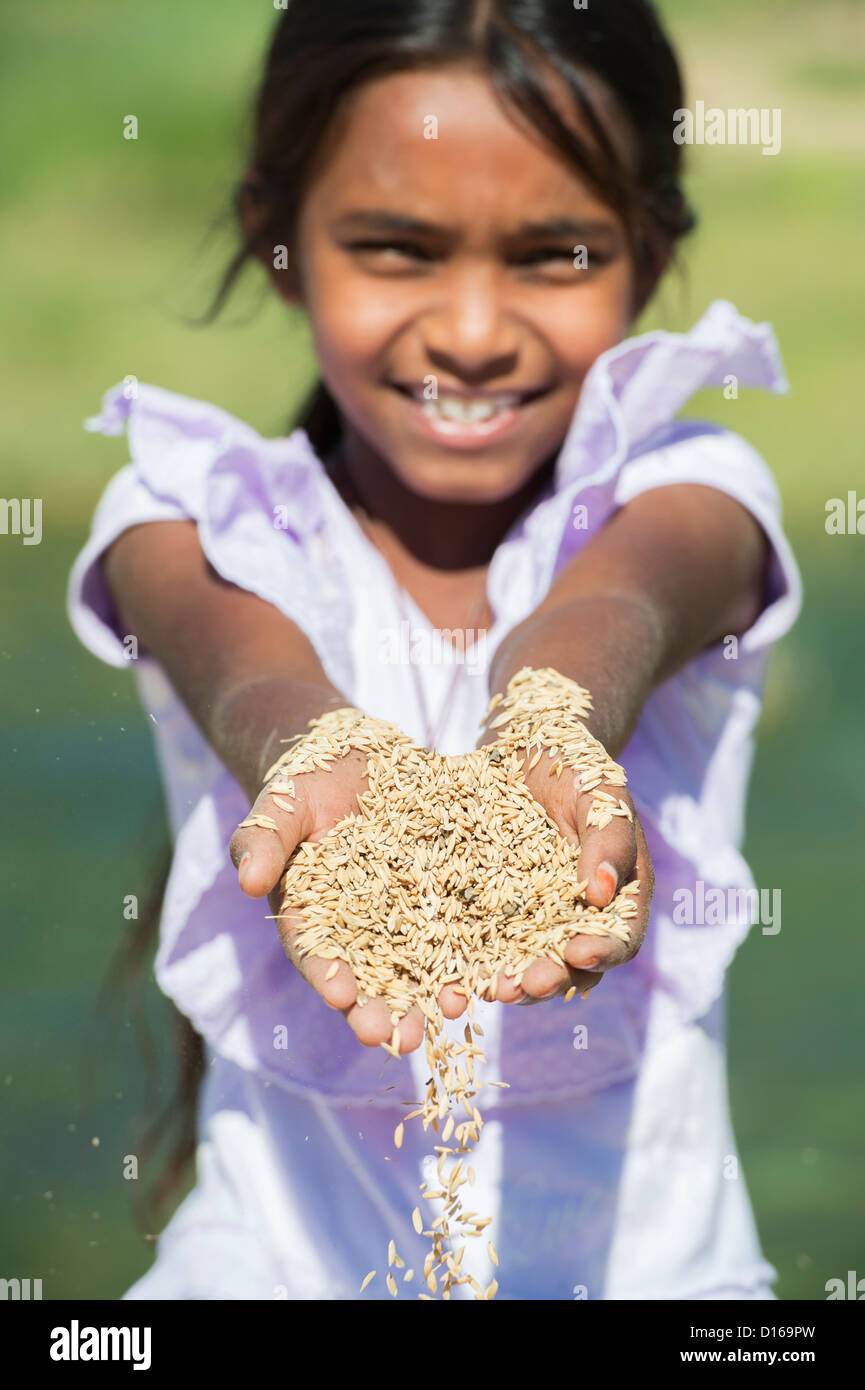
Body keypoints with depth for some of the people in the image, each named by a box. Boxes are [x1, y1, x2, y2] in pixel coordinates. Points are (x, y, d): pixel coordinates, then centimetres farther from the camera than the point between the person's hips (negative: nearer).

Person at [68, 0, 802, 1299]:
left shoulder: (685, 490, 2)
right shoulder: (190, 510, 2)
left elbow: (595, 624, -20)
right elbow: (247, 662, -19)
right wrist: (318, 769, -41)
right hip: (289, 1253, 0)